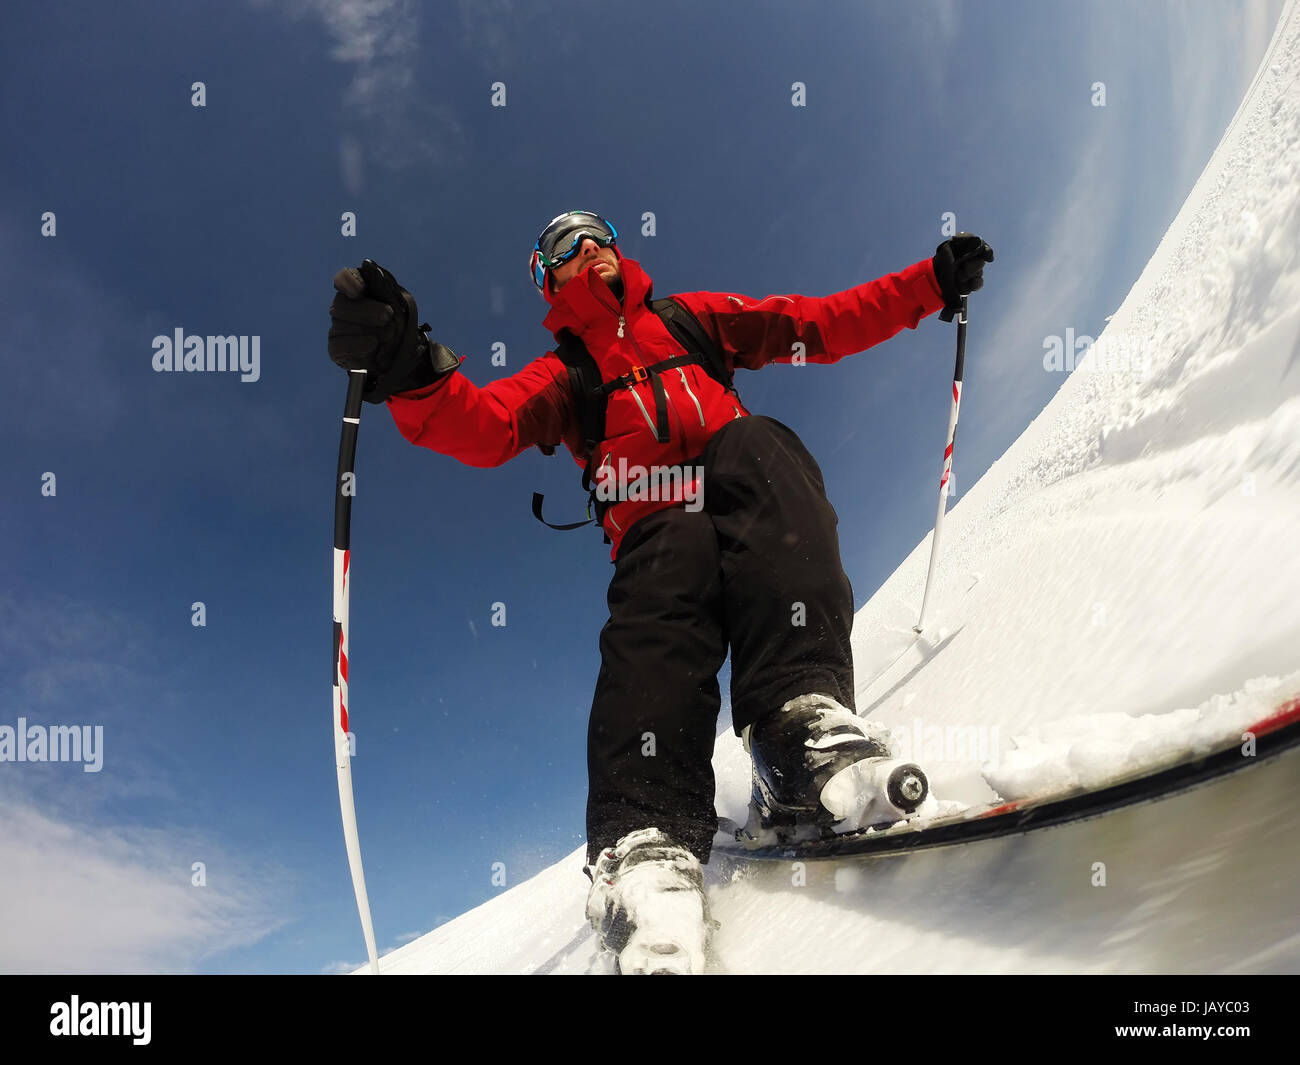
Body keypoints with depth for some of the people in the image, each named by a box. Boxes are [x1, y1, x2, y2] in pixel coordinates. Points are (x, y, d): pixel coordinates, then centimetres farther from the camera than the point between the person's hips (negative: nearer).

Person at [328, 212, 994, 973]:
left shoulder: (693, 318, 31)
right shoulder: (564, 374, 24)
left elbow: (826, 324, 28)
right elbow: (485, 428, 3)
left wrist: (934, 283, 21)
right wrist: (408, 373, -18)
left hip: (754, 506, 2)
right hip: (659, 530, -1)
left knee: (758, 444, -31)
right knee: (657, 624, -34)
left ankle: (803, 719, -44)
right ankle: (651, 846, -50)